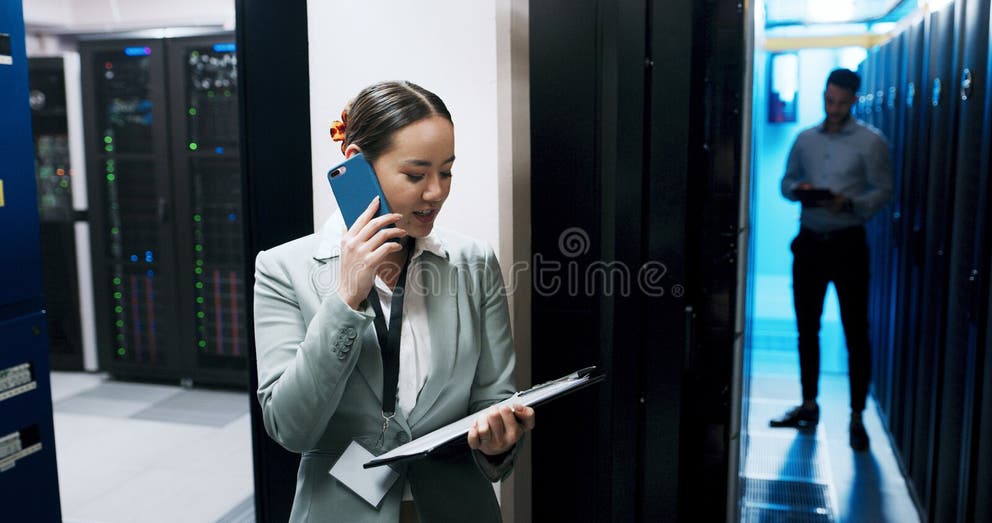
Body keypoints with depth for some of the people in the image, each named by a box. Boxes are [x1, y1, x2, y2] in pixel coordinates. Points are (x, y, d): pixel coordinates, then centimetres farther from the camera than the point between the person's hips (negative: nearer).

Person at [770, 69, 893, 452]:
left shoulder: (871, 141, -3)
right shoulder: (805, 139, 11)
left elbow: (883, 190, -6)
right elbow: (786, 180, 15)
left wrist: (850, 204, -24)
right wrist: (797, 190, -8)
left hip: (848, 244, -4)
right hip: (809, 242, 4)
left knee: (856, 333, -1)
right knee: (806, 328, 11)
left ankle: (856, 417, 9)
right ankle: (809, 406, 25)